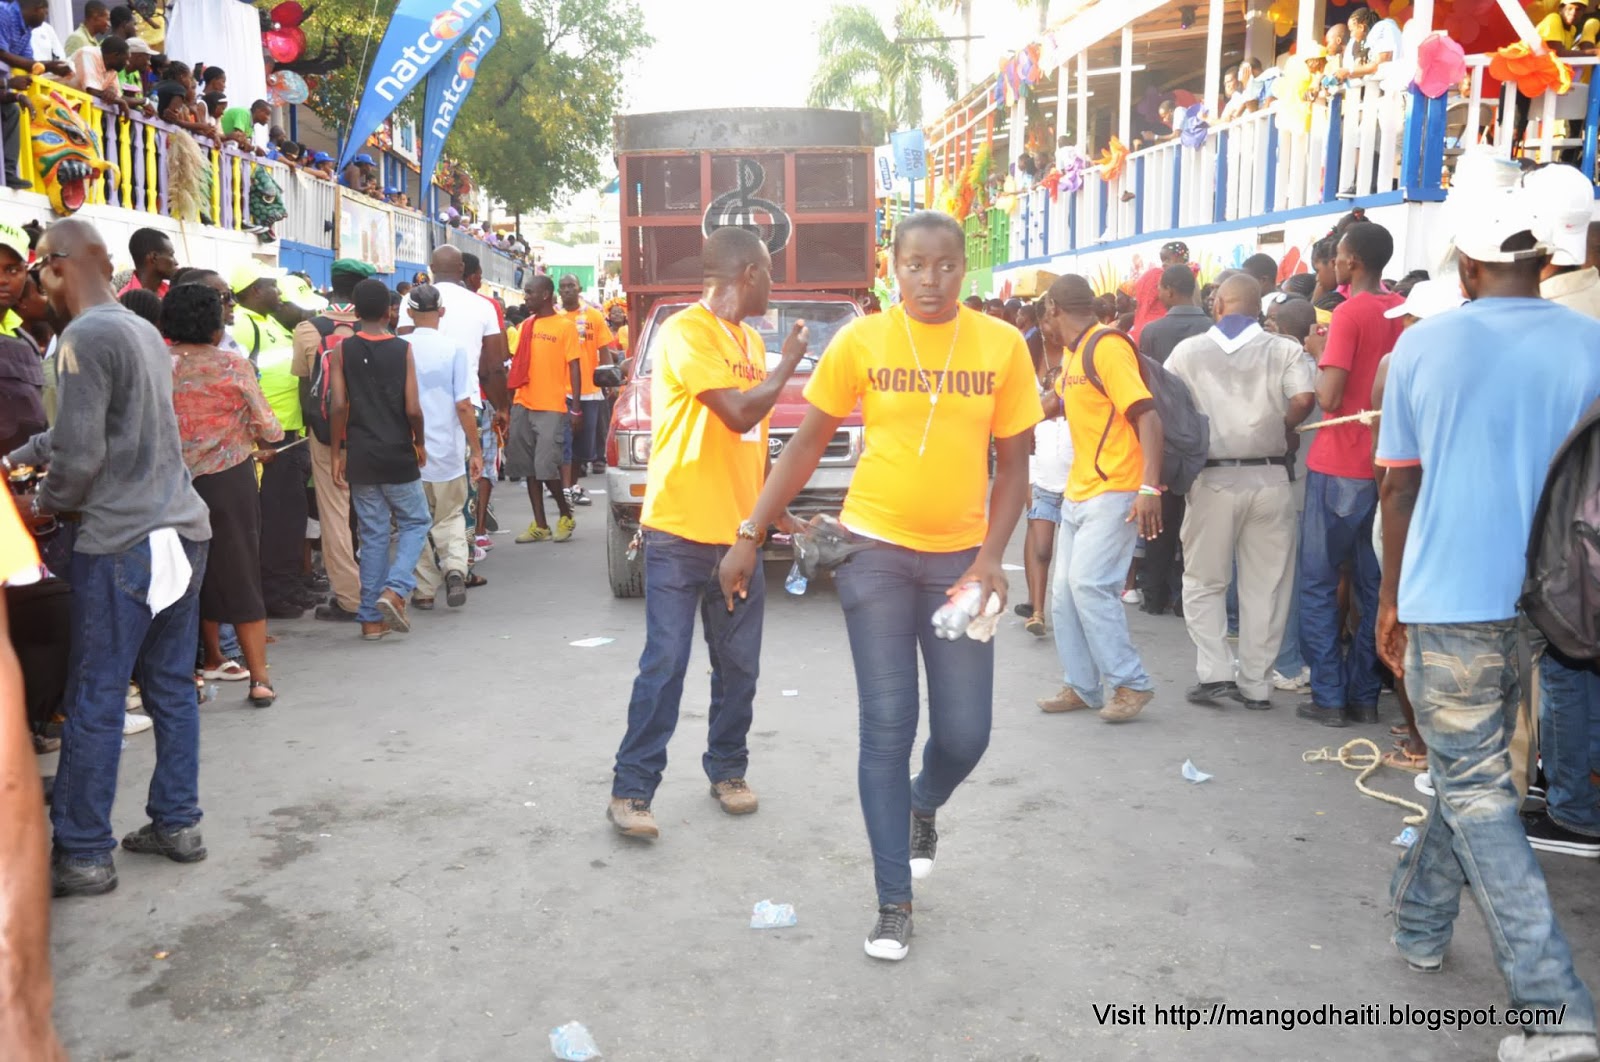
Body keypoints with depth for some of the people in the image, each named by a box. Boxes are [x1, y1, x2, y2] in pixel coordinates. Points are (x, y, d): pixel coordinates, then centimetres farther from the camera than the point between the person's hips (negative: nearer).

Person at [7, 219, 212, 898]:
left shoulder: (86, 337, -12)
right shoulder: (144, 331, 15)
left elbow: (81, 453, -14)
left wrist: (47, 504, 3)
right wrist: (20, 457, 24)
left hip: (123, 543, -8)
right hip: (183, 531, 8)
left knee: (94, 703, 1)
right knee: (172, 689, 14)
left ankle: (83, 855, 10)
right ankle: (177, 824, 22)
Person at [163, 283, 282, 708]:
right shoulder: (234, 366, -9)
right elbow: (266, 427, -6)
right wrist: (265, 447, 16)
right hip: (230, 478, -2)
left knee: (199, 572, 18)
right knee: (241, 574, 3)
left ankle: (212, 657, 33)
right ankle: (259, 677, 3)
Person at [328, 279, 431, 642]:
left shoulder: (341, 350, 0)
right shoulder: (403, 349, -5)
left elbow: (338, 405, -6)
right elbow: (412, 408, -10)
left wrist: (338, 451, 3)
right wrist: (420, 442, 6)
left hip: (360, 457, 3)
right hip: (398, 455, -3)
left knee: (373, 534, 10)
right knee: (415, 522, 15)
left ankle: (371, 619, 12)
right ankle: (394, 589, -8)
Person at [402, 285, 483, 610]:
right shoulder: (455, 349, -8)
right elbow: (463, 406, -9)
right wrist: (476, 451, -1)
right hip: (447, 451, -1)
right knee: (451, 516, 16)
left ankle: (424, 590, 16)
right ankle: (455, 568, -8)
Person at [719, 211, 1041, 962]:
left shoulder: (1002, 345, -1)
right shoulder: (860, 341, -4)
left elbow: (1013, 465, 3)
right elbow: (806, 446, 2)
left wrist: (990, 559, -10)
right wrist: (750, 535, -1)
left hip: (958, 557, 1)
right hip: (875, 551, -1)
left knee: (965, 734, 2)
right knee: (886, 729, 0)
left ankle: (922, 807, 39)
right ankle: (894, 901, 16)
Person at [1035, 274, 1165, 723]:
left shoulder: (1107, 347, -15)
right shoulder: (1072, 355, 14)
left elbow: (1147, 416, -22)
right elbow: (1056, 404, 32)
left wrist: (1150, 486, -29)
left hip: (1114, 492, -10)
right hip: (1079, 491, 10)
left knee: (1089, 583, -16)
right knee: (1065, 589, 8)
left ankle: (1131, 682, -4)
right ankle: (1081, 686, 17)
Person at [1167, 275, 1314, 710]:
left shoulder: (1189, 351, 5)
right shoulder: (1284, 350, 2)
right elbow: (1304, 398, -13)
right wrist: (1279, 429, 5)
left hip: (1213, 478, 0)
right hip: (1269, 478, 0)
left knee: (1204, 582, 12)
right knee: (1264, 585, 9)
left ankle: (1216, 672, 2)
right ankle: (1254, 683, 13)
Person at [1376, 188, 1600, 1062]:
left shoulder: (1425, 343, -1)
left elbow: (1399, 486, 1)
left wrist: (1391, 599, 10)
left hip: (1448, 596, -3)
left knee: (1476, 792, 3)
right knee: (1476, 770, 21)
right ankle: (1420, 917, 38)